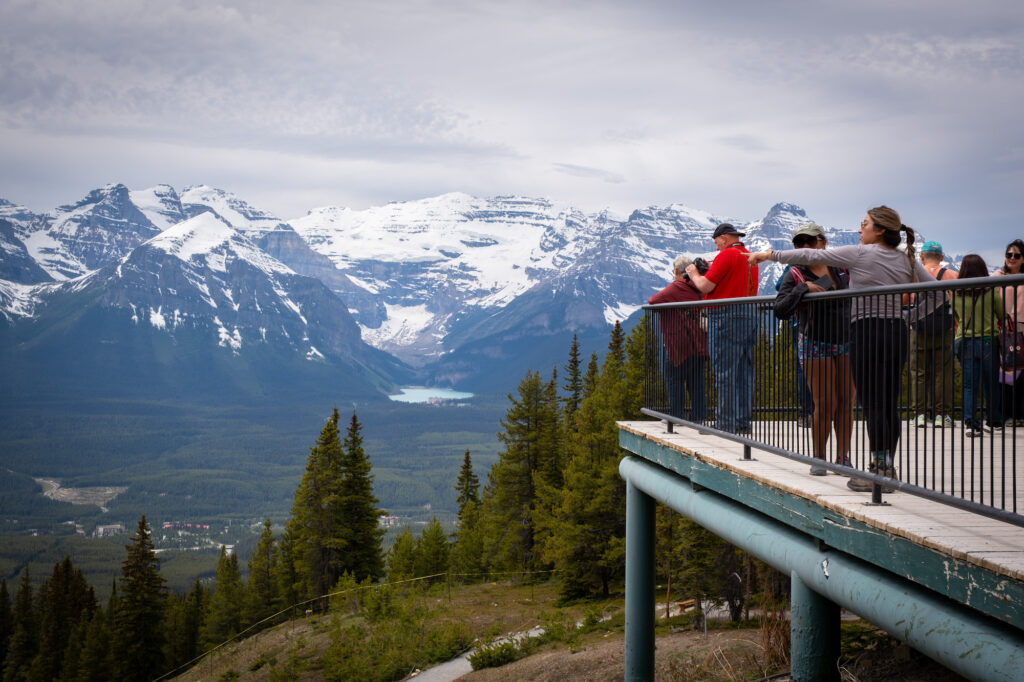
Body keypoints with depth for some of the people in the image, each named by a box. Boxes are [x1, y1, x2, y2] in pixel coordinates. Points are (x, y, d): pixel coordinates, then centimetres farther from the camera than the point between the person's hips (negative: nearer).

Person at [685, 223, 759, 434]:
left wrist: (694, 274, 7)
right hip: (749, 315, 8)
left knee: (725, 371, -5)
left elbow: (705, 286, -12)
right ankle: (744, 421, 13)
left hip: (726, 316, -8)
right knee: (744, 371, 11)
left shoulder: (727, 255, -10)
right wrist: (708, 270, 22)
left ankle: (726, 423, -5)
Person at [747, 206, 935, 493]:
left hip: (868, 332, -6)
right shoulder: (907, 259, 10)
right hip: (898, 331, 6)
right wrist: (908, 315, 16)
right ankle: (888, 467, 13)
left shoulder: (860, 254, -6)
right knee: (889, 404, 9)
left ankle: (878, 473, -6)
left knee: (872, 405, -5)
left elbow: (812, 256, -3)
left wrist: (770, 255, 4)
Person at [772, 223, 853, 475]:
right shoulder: (795, 274, -6)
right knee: (825, 404, -7)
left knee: (846, 402, 2)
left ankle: (842, 457, 10)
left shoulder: (841, 267, 6)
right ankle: (818, 458, 7)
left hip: (846, 342, 4)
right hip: (815, 344, -4)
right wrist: (802, 288, -26)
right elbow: (781, 310, -18)